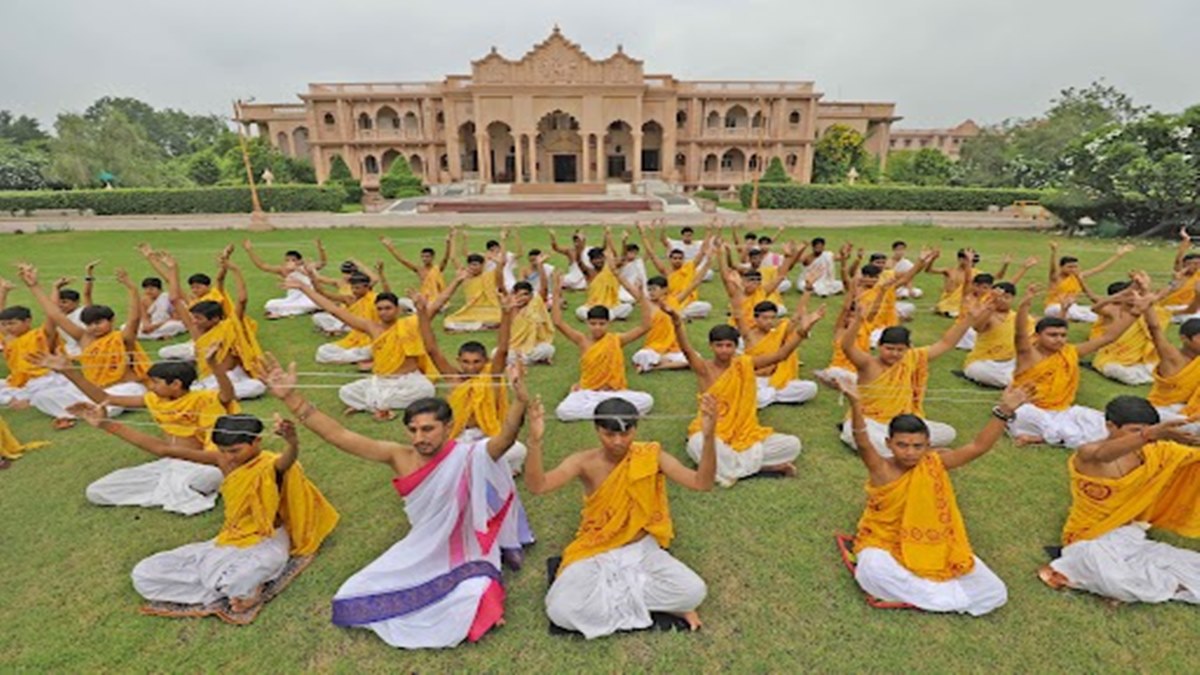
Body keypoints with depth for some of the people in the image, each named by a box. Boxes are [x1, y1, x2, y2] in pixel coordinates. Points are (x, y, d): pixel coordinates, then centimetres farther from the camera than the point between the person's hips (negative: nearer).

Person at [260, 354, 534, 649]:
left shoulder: (468, 457, -25)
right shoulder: (399, 456, -15)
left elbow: (505, 438, -44)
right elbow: (338, 435, -19)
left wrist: (520, 401, -64)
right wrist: (290, 397, -26)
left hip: (465, 555, -5)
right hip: (423, 553, 5)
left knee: (467, 604, -29)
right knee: (358, 596, 6)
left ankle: (479, 588, 10)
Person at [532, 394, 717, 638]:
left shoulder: (651, 456, -11)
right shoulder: (585, 462, -15)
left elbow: (701, 482, -21)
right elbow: (537, 485, -28)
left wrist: (708, 436, -37)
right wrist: (535, 442, -45)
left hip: (642, 550, 1)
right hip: (596, 554, -1)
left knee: (694, 591, -21)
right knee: (562, 610, -25)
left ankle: (604, 596, -3)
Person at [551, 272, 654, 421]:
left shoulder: (616, 339, 0)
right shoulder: (582, 340, -1)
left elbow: (646, 326, -6)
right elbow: (557, 322, -11)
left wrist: (642, 297, -12)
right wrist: (557, 294, -17)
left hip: (615, 392, 1)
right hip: (587, 392, -1)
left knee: (646, 401, -26)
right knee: (563, 411, -32)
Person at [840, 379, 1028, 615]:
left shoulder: (935, 464, -7)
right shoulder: (880, 468, -18)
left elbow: (977, 447, -12)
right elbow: (863, 444, -37)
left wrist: (1002, 411, -24)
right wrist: (856, 405, -55)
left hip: (931, 547, 3)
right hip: (884, 544, -3)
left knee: (993, 593, -7)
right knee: (875, 570, -38)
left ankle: (913, 587, 1)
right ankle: (944, 594, -14)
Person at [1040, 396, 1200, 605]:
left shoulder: (1152, 452, 1)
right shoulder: (1088, 455, -23)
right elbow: (1102, 455, -46)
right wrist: (1150, 434, -61)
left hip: (1129, 538, 7)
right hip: (1091, 541, -6)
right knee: (1115, 580, -34)